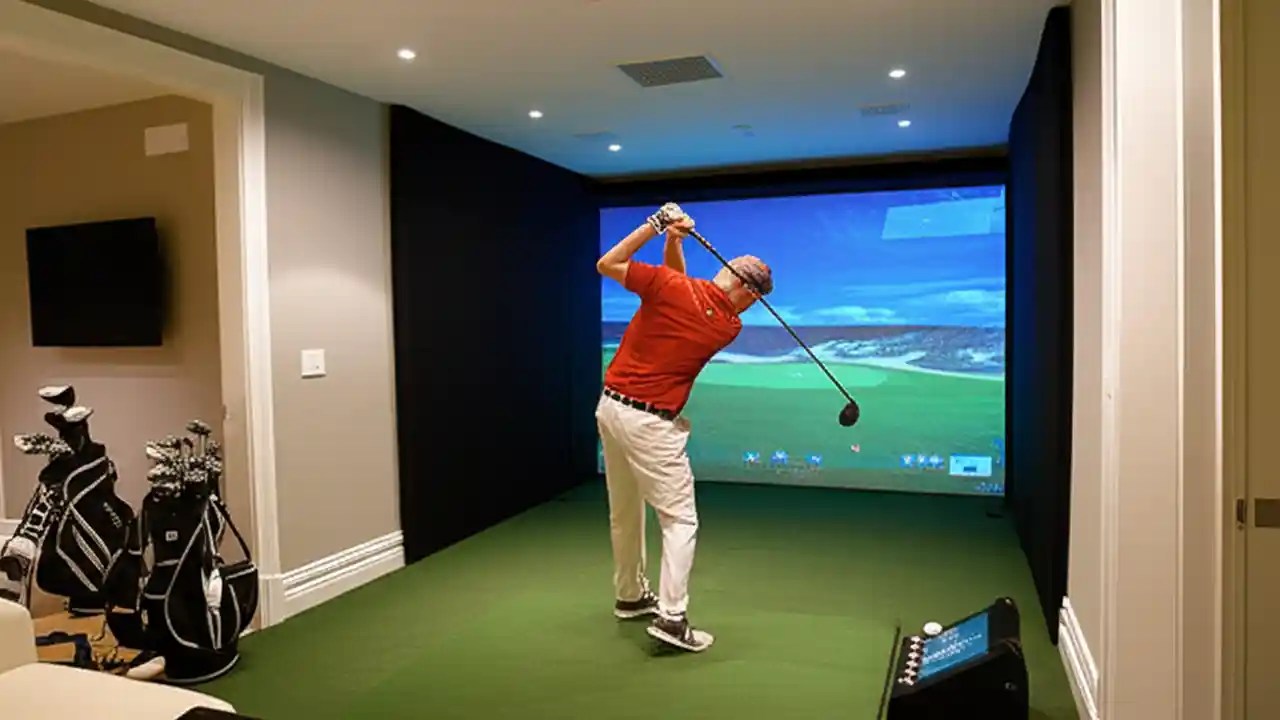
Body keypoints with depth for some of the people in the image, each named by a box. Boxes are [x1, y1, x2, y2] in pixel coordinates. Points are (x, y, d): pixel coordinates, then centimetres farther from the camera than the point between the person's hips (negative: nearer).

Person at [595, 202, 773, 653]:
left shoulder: (670, 286, -9)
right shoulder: (729, 328, -6)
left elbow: (607, 264, 3)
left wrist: (658, 226, 0)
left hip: (610, 407, 5)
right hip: (650, 424, -5)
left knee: (625, 513, 18)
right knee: (680, 519, 4)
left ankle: (630, 595, 35)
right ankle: (671, 616, -4)